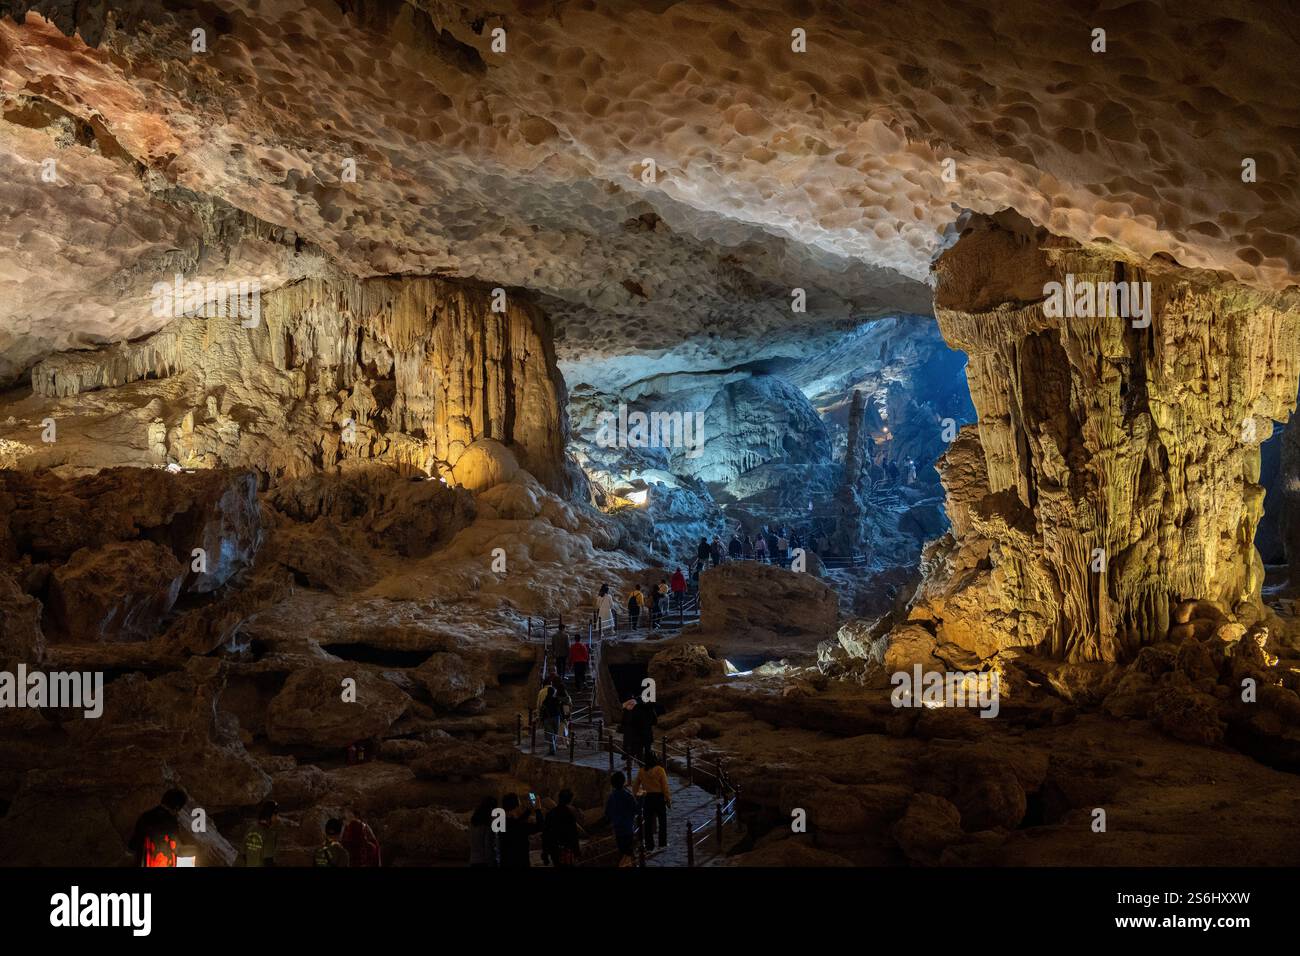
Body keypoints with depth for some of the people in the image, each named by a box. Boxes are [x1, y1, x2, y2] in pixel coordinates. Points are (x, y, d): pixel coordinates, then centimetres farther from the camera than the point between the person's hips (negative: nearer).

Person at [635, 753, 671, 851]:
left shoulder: (641, 771, -3)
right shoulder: (660, 770, -13)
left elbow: (636, 785, 4)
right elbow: (665, 787, -10)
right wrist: (668, 799, -2)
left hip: (647, 798, 3)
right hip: (659, 797, -3)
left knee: (648, 822, 9)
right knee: (662, 821, 13)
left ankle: (649, 845, 12)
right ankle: (662, 843, 18)